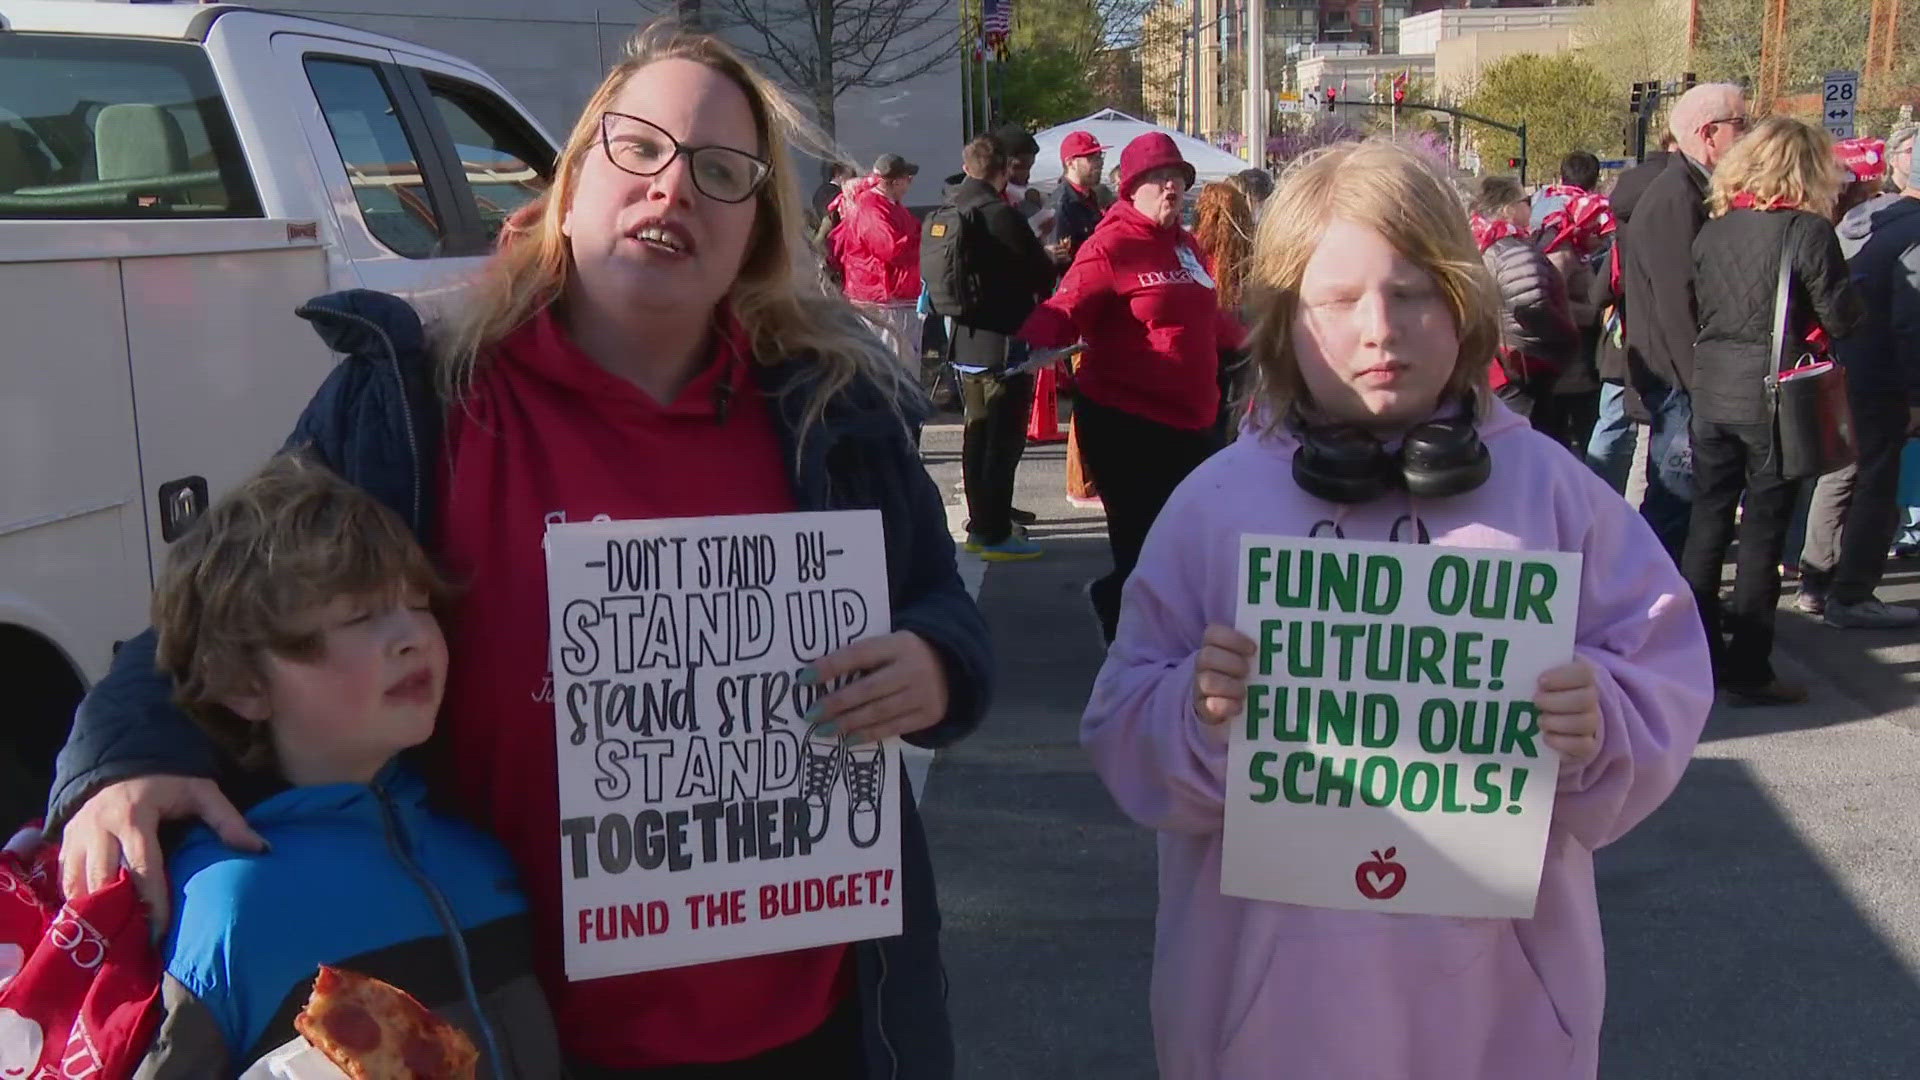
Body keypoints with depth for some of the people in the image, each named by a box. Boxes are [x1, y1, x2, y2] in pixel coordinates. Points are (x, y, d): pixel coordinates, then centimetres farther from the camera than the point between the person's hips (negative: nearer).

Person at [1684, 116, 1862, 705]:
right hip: (1775, 398, -5)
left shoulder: (1712, 230, 4)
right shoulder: (1808, 230, -12)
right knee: (1763, 534, 1)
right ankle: (1748, 671, 6)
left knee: (1707, 525, 13)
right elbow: (1842, 319, -8)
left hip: (1711, 393, 5)